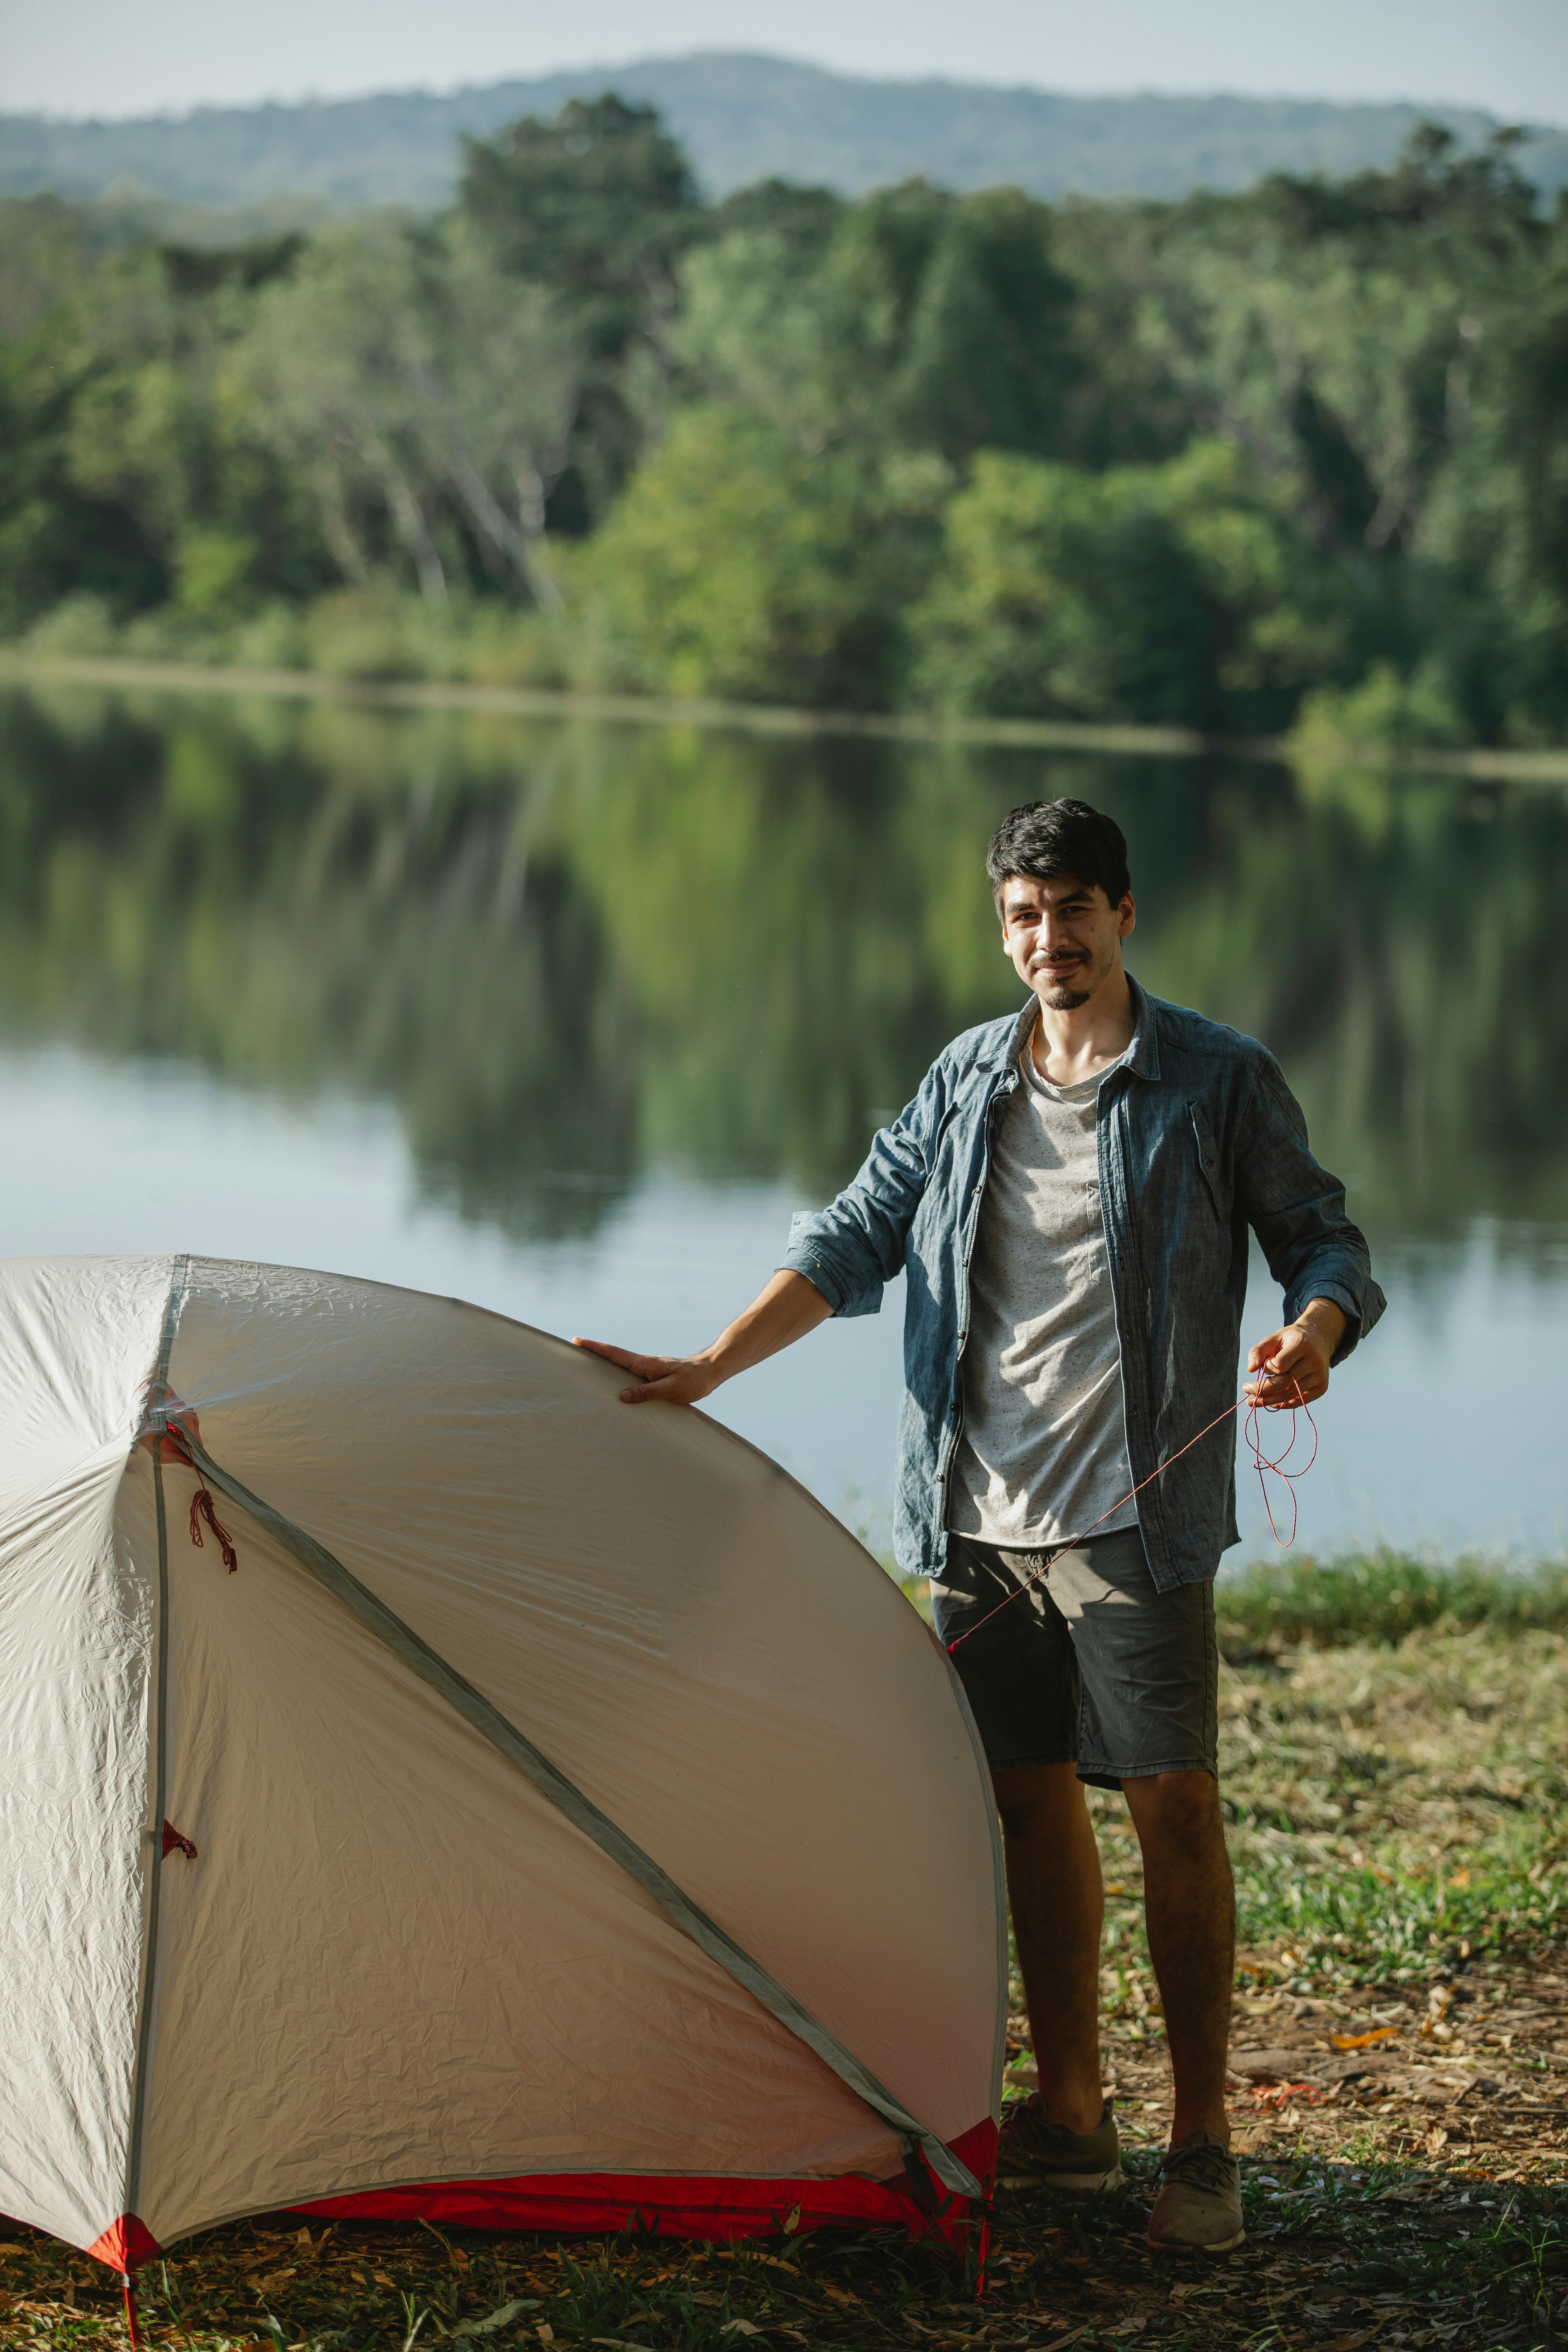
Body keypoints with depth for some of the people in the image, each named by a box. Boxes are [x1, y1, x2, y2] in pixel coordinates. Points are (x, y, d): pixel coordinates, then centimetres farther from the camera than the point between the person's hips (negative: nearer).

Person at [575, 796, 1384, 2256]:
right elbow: (853, 1243, 12)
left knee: (1172, 1804, -6)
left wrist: (1310, 1337, -20)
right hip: (979, 1518, 5)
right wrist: (710, 1369, 4)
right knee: (1031, 1799, 10)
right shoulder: (966, 1081, 11)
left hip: (1131, 1517, -5)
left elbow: (1325, 1243, 2)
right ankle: (1067, 2114, 20)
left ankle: (1202, 2149, 0)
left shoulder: (1218, 1084, -2)